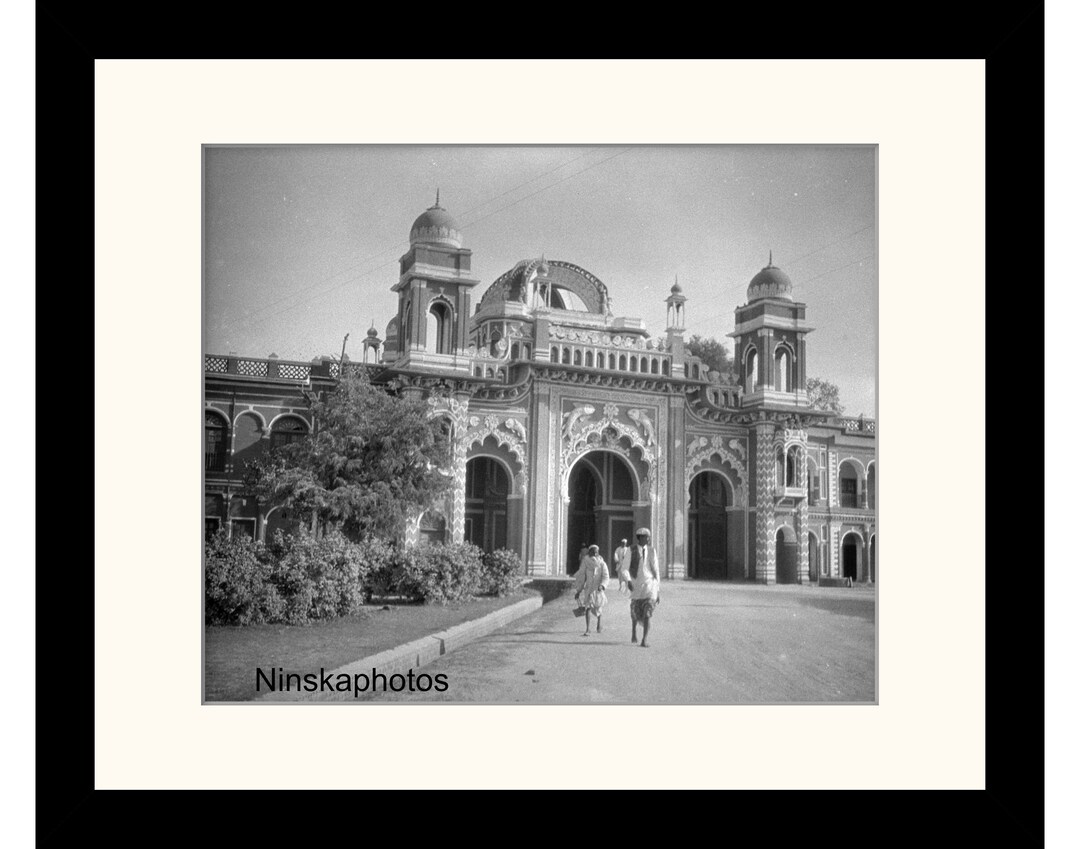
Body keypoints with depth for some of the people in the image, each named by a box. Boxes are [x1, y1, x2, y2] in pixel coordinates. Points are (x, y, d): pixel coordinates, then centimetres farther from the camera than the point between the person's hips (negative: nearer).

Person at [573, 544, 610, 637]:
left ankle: (598, 624, 22)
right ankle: (587, 630, -2)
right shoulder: (586, 562, 0)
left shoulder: (602, 564, -1)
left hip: (599, 589, 0)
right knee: (588, 608, -4)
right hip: (589, 589, 0)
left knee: (598, 608, 5)